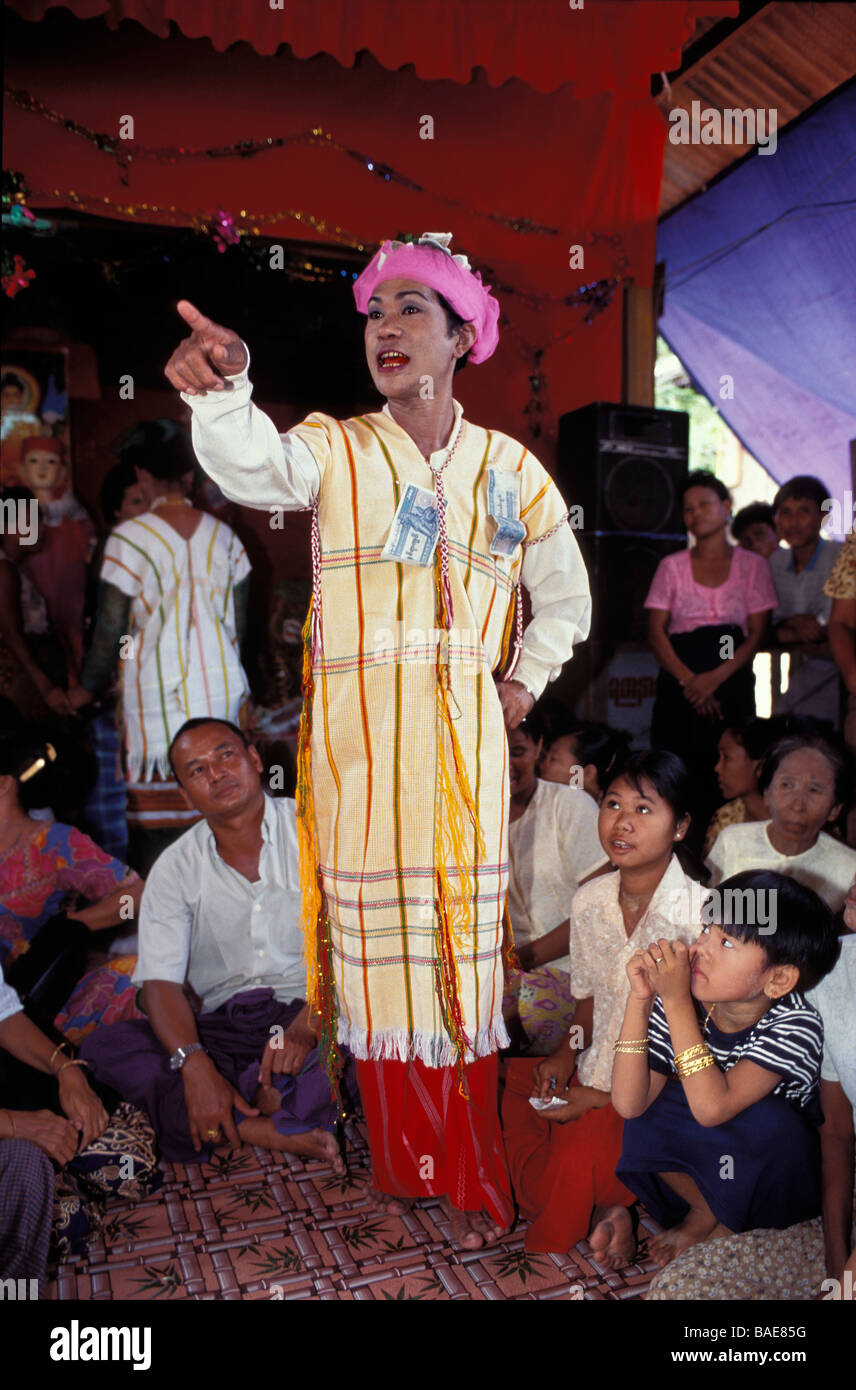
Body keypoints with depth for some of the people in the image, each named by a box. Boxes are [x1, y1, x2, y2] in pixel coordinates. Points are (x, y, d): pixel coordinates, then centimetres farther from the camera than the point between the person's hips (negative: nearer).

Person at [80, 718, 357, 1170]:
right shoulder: (174, 869, 4)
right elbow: (161, 981, -4)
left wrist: (311, 1019, -27)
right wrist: (194, 1064, -23)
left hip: (315, 1009, -3)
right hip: (225, 1028, 4)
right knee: (102, 1046, -21)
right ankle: (275, 1131, -28)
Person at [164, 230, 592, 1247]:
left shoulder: (510, 467, 10)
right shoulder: (333, 448, 4)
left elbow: (564, 595, 20)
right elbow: (256, 470, -20)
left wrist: (525, 682, 10)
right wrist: (220, 392, -40)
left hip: (464, 740, 1)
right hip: (357, 739, -1)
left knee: (465, 949, 4)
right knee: (375, 948, 4)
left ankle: (470, 1181, 21)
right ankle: (399, 1163, 24)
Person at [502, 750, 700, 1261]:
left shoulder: (700, 917, -21)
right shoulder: (590, 901, -2)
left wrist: (603, 1099, -16)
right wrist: (569, 1051, -2)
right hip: (595, 1076, 7)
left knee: (579, 1151, -30)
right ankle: (600, 1208, -1)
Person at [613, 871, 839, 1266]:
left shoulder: (796, 1025, -28)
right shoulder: (682, 1005, -18)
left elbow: (711, 1108, -40)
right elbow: (628, 1104, -24)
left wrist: (676, 1001, -41)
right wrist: (639, 998, -32)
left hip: (780, 1177, -3)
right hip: (704, 1158, 3)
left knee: (765, 1119, -32)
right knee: (649, 1108, -23)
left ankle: (725, 1220, -2)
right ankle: (706, 1210, 4)